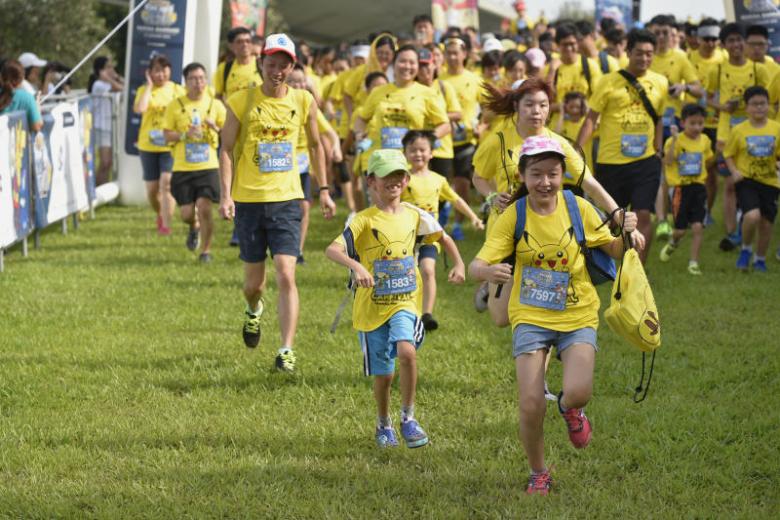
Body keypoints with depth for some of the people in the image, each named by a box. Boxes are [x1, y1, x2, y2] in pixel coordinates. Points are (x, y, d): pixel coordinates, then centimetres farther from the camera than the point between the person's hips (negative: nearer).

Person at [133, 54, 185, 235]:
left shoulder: (178, 91, 3)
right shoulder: (144, 90, 1)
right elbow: (139, 108, -19)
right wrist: (149, 85, -13)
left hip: (171, 145, -1)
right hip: (148, 146, 1)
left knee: (166, 182, -19)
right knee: (152, 189, 7)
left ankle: (166, 225, -17)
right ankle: (160, 214, 37)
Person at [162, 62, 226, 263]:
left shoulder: (215, 105, 4)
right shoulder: (175, 106, 2)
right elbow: (167, 135, 4)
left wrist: (215, 127, -12)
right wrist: (184, 134, -14)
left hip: (208, 166, -1)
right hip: (182, 168, 1)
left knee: (204, 208, -12)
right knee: (187, 213, 1)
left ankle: (206, 251, 4)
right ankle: (194, 227, 38)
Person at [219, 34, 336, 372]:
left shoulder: (303, 101, 2)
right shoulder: (241, 101, -5)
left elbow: (315, 145, 17)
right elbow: (227, 149, -2)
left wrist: (323, 190, 15)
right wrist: (226, 195, -11)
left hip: (286, 199, 1)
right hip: (248, 200, 0)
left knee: (286, 276, -13)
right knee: (254, 282, 9)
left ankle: (286, 350, -11)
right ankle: (254, 311, 45)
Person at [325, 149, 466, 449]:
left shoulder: (414, 216, 2)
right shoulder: (364, 221, -12)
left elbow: (443, 238, 21)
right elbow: (332, 250, -26)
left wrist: (458, 264, 7)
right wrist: (355, 265, -43)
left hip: (404, 303, 2)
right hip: (372, 308, -2)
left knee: (407, 351, -25)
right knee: (383, 374, 7)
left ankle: (408, 418, -7)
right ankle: (383, 425, 34)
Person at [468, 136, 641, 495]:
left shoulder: (578, 209, -3)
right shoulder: (513, 216, -7)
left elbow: (613, 250, 6)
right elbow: (477, 266, -13)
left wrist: (626, 234, -17)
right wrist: (488, 271, -38)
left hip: (578, 316, 0)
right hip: (531, 318, 0)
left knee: (578, 393, -22)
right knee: (531, 406, -12)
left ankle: (569, 409, 18)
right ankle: (538, 474, 16)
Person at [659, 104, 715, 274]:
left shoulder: (705, 140, 6)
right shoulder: (676, 140, -10)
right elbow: (668, 161, -23)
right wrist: (674, 139, -29)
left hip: (698, 186, 3)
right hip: (680, 187, -3)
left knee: (698, 226, -8)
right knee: (681, 229, 4)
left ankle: (694, 262, 0)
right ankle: (673, 243, 40)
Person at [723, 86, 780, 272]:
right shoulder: (739, 131, -4)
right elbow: (728, 154, 4)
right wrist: (734, 171, -13)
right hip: (746, 181, -3)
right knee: (752, 216, -25)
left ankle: (760, 259, 32)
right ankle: (746, 249, 4)